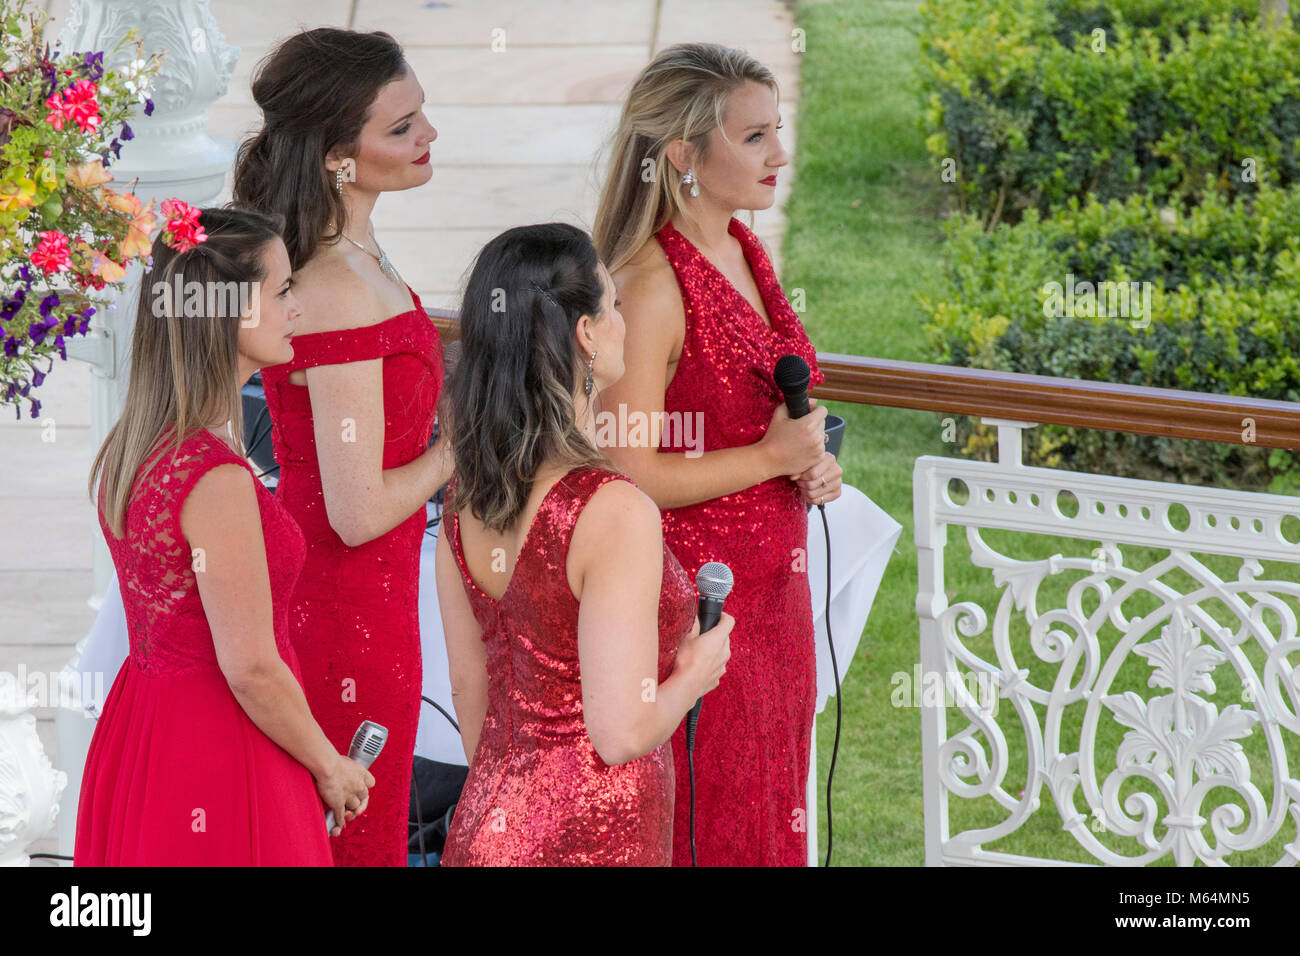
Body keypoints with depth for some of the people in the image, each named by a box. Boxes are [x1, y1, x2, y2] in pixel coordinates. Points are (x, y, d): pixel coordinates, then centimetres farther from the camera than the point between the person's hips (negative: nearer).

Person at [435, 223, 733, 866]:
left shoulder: (465, 497, 2)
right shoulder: (614, 513, -21)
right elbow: (621, 733, -22)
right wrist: (695, 672, -4)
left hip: (484, 828, 7)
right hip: (587, 842, -7)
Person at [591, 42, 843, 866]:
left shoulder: (747, 254, 8)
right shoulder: (651, 282, -19)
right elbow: (627, 473, -23)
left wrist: (810, 464, 4)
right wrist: (771, 458, -17)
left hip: (772, 593, 9)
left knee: (770, 812, 16)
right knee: (706, 827, 0)